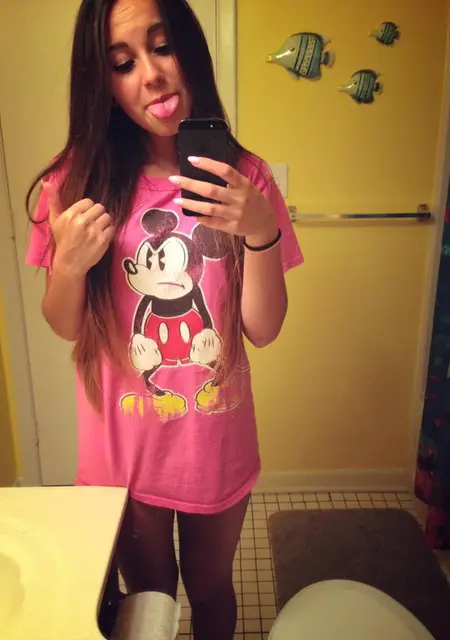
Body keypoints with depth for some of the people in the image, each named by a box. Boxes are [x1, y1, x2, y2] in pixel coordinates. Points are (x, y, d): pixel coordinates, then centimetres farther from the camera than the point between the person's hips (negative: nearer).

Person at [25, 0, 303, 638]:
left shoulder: (241, 175, -9)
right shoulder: (79, 181, -10)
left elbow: (264, 330, -12)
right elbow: (66, 328, -2)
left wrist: (261, 231, -28)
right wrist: (70, 264, -23)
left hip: (217, 441, 1)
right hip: (123, 447, 0)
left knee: (210, 588, 27)